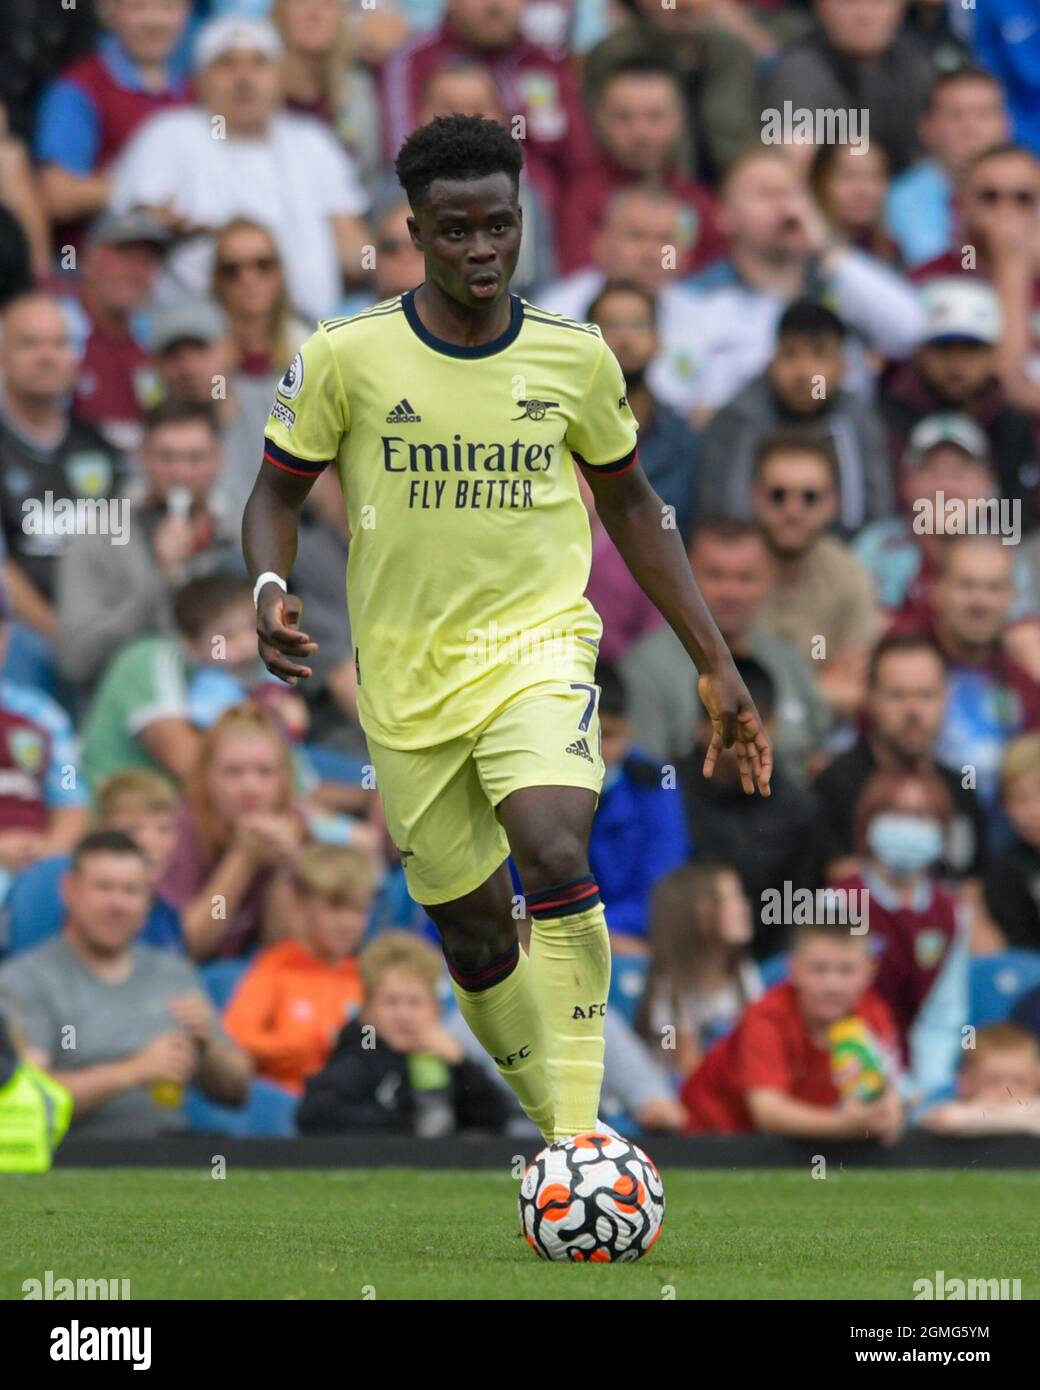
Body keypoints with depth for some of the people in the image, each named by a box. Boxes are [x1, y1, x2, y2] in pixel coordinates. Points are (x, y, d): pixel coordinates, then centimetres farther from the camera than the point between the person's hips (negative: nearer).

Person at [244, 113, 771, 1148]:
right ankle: (563, 1130, 29)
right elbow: (278, 487, 7)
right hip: (406, 676, 1)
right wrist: (268, 588, -15)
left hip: (539, 645, -1)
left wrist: (715, 662, 11)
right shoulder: (348, 356, -5)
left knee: (555, 852, -29)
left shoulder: (576, 357, 0)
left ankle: (579, 1137, -27)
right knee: (474, 934, 6)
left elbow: (628, 501, 12)